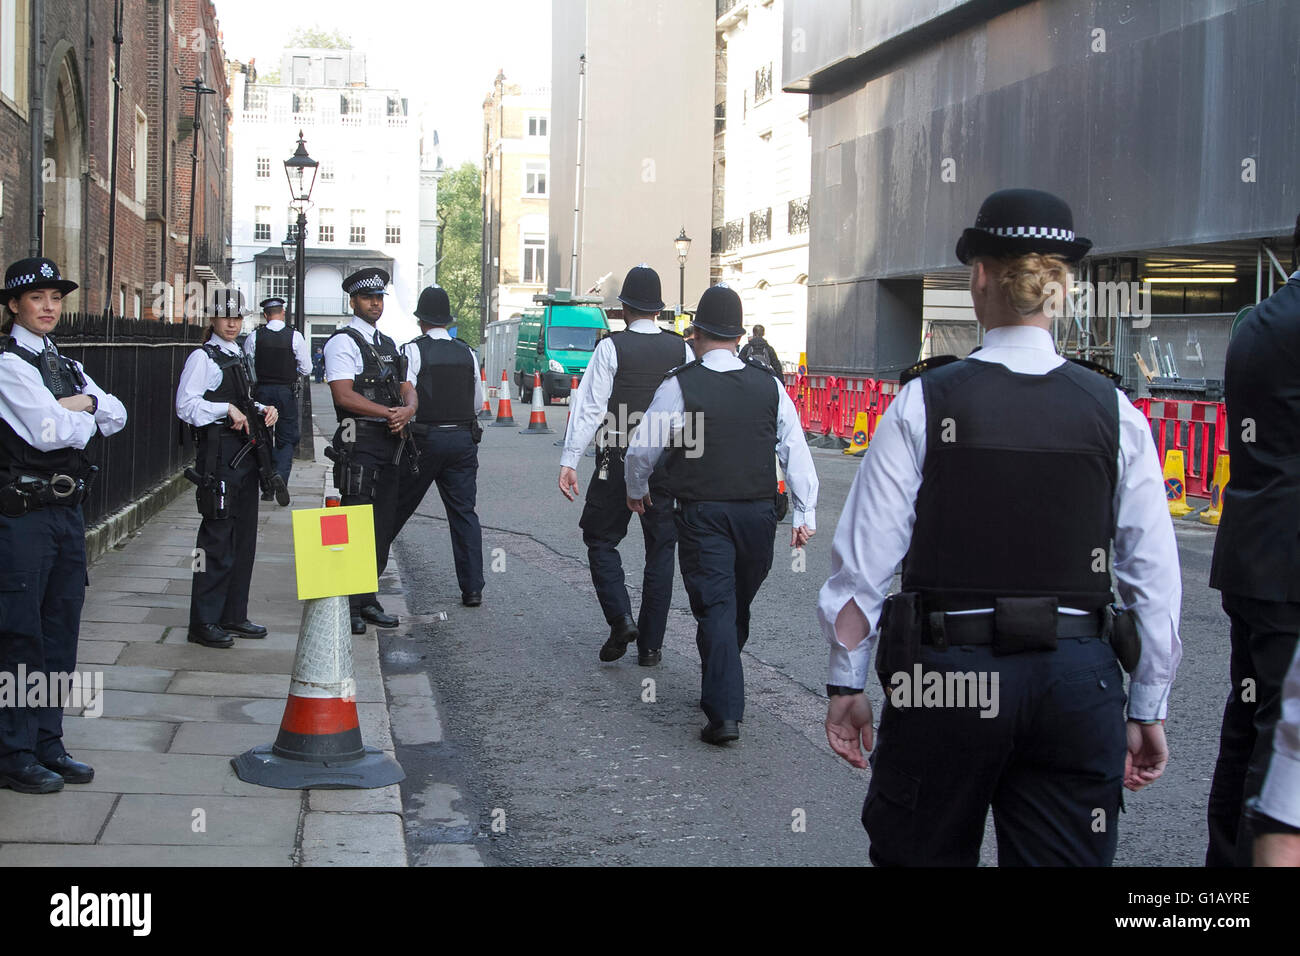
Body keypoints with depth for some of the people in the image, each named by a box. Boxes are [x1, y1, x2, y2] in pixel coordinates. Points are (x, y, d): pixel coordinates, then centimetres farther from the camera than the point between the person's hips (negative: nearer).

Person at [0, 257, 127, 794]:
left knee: (60, 629, 12)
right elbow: (47, 432, -18)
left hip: (66, 509, 8)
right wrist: (87, 417, -1)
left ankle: (47, 744, 21)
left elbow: (117, 417, 9)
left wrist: (82, 405, -9)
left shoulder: (66, 365, 17)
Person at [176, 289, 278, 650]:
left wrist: (264, 409, 9)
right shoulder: (203, 358, -7)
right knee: (218, 538, -8)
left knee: (244, 537, 12)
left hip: (245, 453, 9)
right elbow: (185, 406, -15)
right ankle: (204, 623, -2)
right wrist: (227, 409, -22)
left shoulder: (240, 357, 18)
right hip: (218, 453, -9)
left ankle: (233, 615, 21)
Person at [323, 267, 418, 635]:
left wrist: (407, 410, -8)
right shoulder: (342, 342, -4)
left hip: (391, 443, 8)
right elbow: (344, 395, -15)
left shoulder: (389, 344, 20)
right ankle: (348, 606, -3)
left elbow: (409, 391, 15)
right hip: (360, 443, -8)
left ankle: (367, 600, 17)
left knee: (383, 526, 9)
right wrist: (389, 412, -18)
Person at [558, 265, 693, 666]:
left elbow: (589, 407, -10)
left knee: (601, 539, 12)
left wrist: (569, 461, -7)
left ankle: (621, 618, -7)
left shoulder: (610, 348, -6)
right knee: (661, 550, 10)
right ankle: (650, 645, 12)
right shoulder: (681, 349, 3)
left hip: (618, 460, -3)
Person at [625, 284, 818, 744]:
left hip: (702, 514, -3)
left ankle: (725, 713, -13)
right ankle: (720, 691, 32)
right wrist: (805, 513, 5)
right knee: (738, 606, 17)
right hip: (759, 511, 3)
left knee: (715, 607, -4)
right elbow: (796, 450, 0)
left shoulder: (679, 386, -6)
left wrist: (637, 492, 20)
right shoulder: (769, 385, 2)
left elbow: (643, 449, 0)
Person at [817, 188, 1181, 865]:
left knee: (917, 855, 17)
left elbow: (863, 559, -6)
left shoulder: (924, 401, -6)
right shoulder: (1115, 411, 0)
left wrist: (846, 685, 4)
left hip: (947, 680, -1)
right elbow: (1156, 576, 0)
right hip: (1078, 681, 1)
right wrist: (1147, 710, 9)